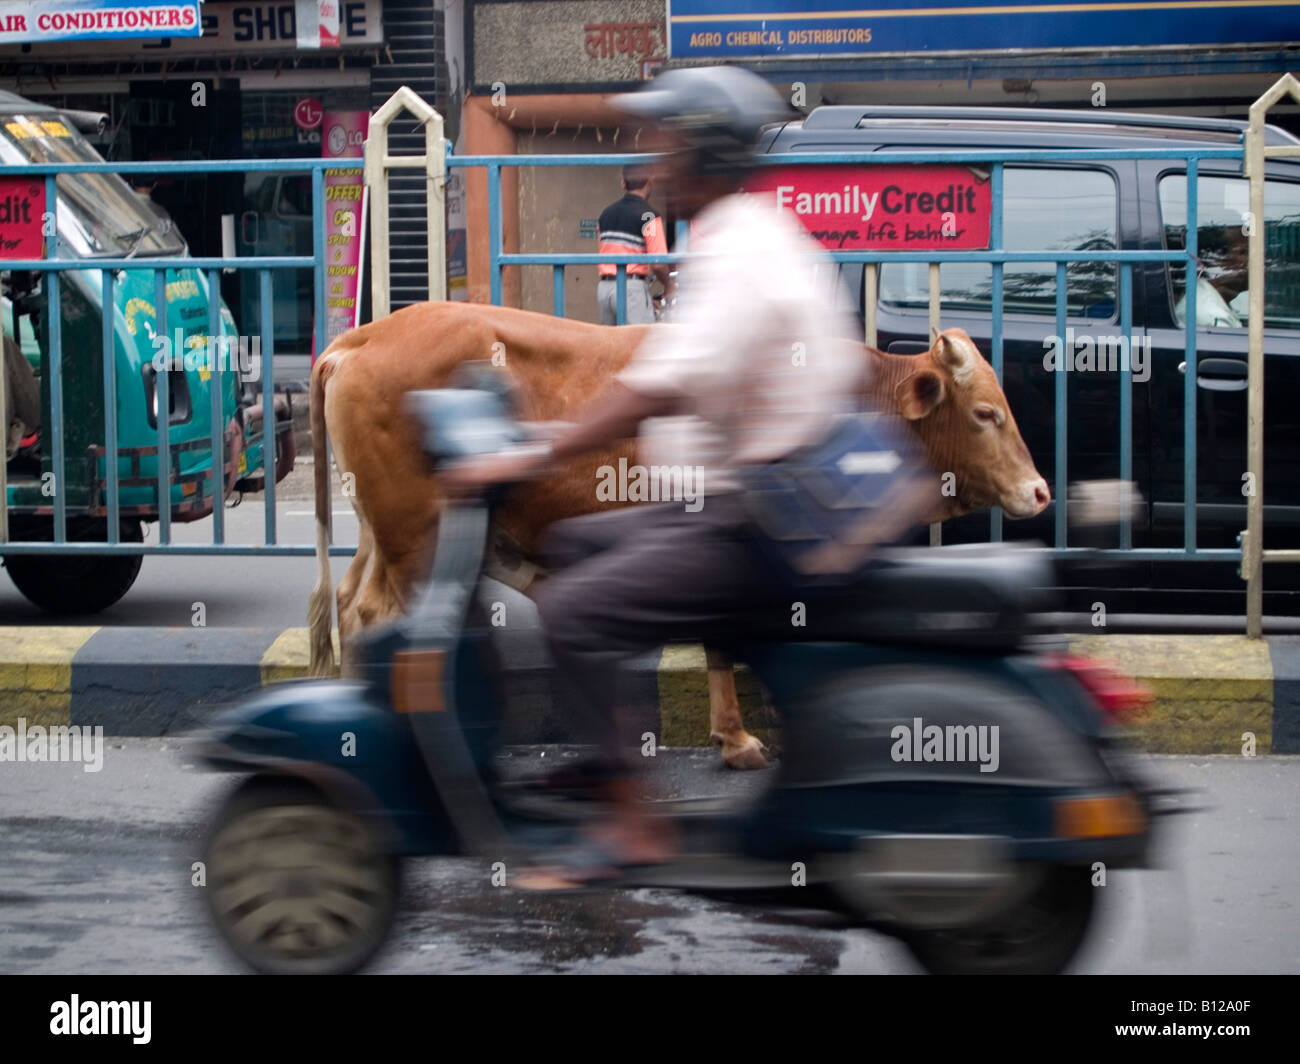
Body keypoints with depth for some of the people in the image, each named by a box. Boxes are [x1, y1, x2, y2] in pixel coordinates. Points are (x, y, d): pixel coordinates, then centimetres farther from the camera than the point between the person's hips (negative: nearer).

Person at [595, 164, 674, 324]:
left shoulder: (606, 213, 13)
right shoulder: (648, 215, -9)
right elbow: (658, 264, -14)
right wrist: (668, 286, 6)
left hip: (604, 286, 7)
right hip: (632, 287, -7)